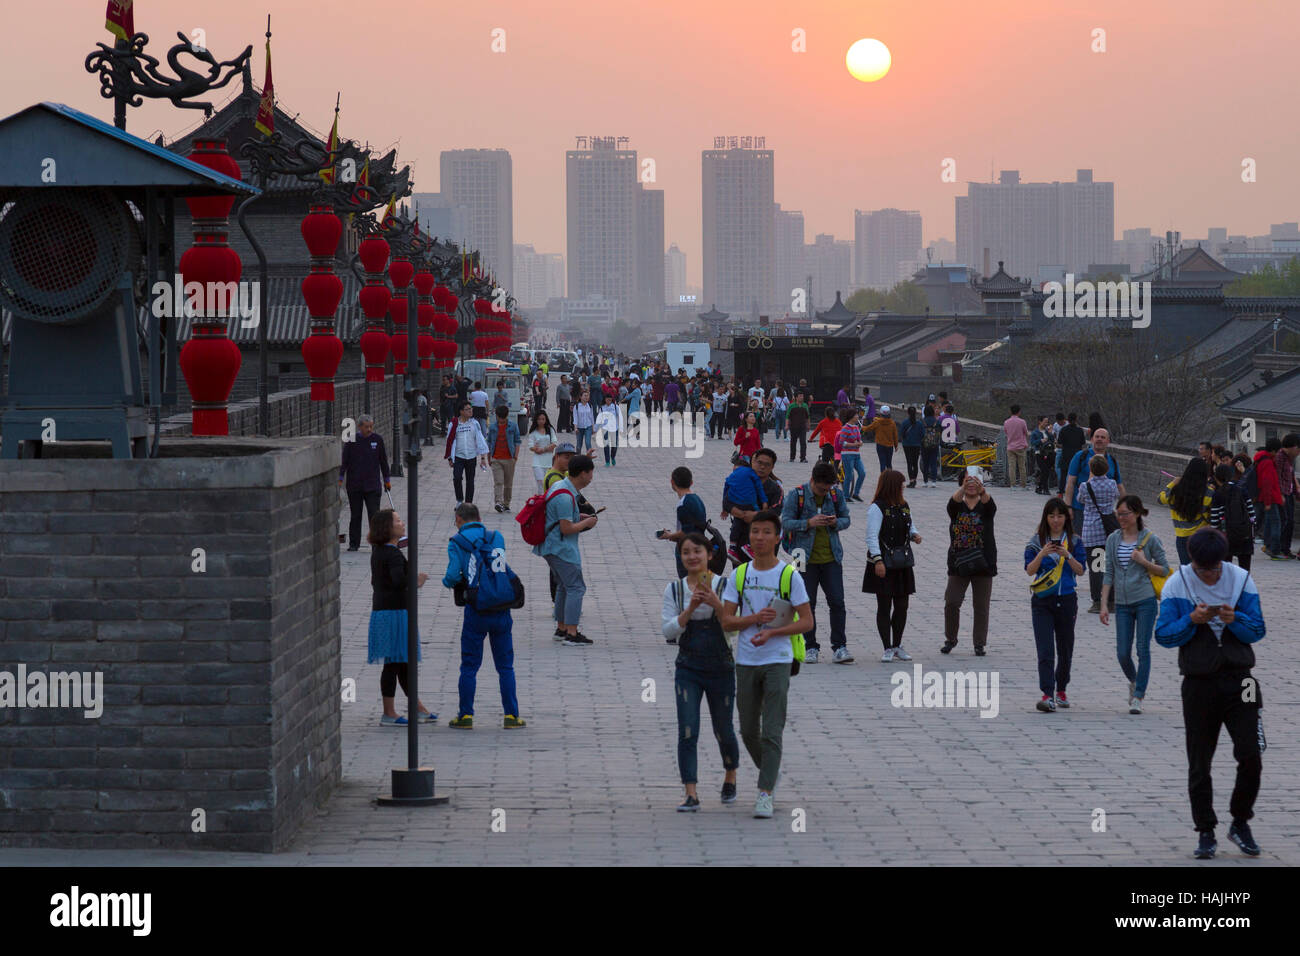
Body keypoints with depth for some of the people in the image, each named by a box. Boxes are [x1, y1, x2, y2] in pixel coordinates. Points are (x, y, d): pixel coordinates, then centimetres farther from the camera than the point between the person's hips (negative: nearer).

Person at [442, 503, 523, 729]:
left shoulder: (457, 543, -4)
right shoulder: (497, 538, 9)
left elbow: (453, 576, -14)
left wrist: (446, 581, 9)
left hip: (476, 612, -3)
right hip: (502, 611, 3)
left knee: (469, 666, 7)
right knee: (505, 666, 10)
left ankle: (465, 715, 9)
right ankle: (511, 715, 9)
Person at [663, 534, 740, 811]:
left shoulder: (724, 586, -4)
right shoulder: (674, 590, 1)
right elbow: (669, 631, -6)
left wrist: (716, 604, -24)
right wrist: (691, 607, -18)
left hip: (721, 667, -1)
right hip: (687, 669, 1)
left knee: (723, 731, 11)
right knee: (687, 732, -11)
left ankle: (730, 778, 39)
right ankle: (691, 795, -9)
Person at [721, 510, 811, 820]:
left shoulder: (789, 575, -3)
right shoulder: (739, 575, 6)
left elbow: (806, 621, -3)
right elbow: (726, 621, 4)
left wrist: (771, 632, -16)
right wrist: (756, 618, -13)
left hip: (778, 661, -4)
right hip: (746, 662, 4)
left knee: (772, 732, -10)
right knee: (749, 731, 11)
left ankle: (765, 794, -11)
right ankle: (771, 772, 35)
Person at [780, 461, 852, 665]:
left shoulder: (836, 495, 4)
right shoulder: (796, 495, -5)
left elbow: (846, 519, 12)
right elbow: (785, 522, -9)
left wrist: (836, 522, -12)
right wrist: (809, 523, -23)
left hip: (831, 557, 2)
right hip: (806, 559, -2)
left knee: (837, 602, -3)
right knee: (807, 603, 3)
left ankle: (839, 647, 1)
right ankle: (810, 647, 12)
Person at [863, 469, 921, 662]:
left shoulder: (903, 506, 10)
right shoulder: (877, 508, -12)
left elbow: (910, 525, 24)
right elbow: (872, 536, -16)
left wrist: (914, 534, 1)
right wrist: (877, 560, -24)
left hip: (902, 563, 7)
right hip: (883, 565, -7)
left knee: (902, 606, 8)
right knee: (884, 606, 0)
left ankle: (897, 646, 20)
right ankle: (888, 648, 4)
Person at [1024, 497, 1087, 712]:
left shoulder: (1074, 541, 3)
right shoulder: (1037, 540, 2)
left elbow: (1081, 570, -3)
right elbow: (1029, 570, -5)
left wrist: (1067, 555, -19)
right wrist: (1042, 554, -21)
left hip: (1067, 600, 2)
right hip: (1042, 601, -2)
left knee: (1065, 650, 13)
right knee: (1045, 650, -13)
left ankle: (1061, 691, 32)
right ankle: (1047, 696, -21)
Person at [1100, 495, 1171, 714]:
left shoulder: (1149, 539, -2)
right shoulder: (1113, 539, 7)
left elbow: (1164, 570, 2)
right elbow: (1109, 573, 7)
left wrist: (1144, 562, -14)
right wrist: (1103, 605, 2)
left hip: (1145, 600, -3)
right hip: (1122, 603, 3)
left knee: (1143, 649, -4)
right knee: (1123, 653, 2)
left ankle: (1138, 697, 2)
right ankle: (1134, 682, 31)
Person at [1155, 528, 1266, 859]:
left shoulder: (1242, 579, 1)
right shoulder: (1177, 584, -1)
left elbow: (1257, 631, 0)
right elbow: (1163, 635, -4)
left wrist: (1235, 619, -20)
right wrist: (1193, 620, -21)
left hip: (1238, 680, 0)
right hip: (1199, 683, 0)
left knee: (1250, 757, -8)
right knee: (1199, 765, 4)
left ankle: (1240, 822, 12)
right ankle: (1206, 832, 15)